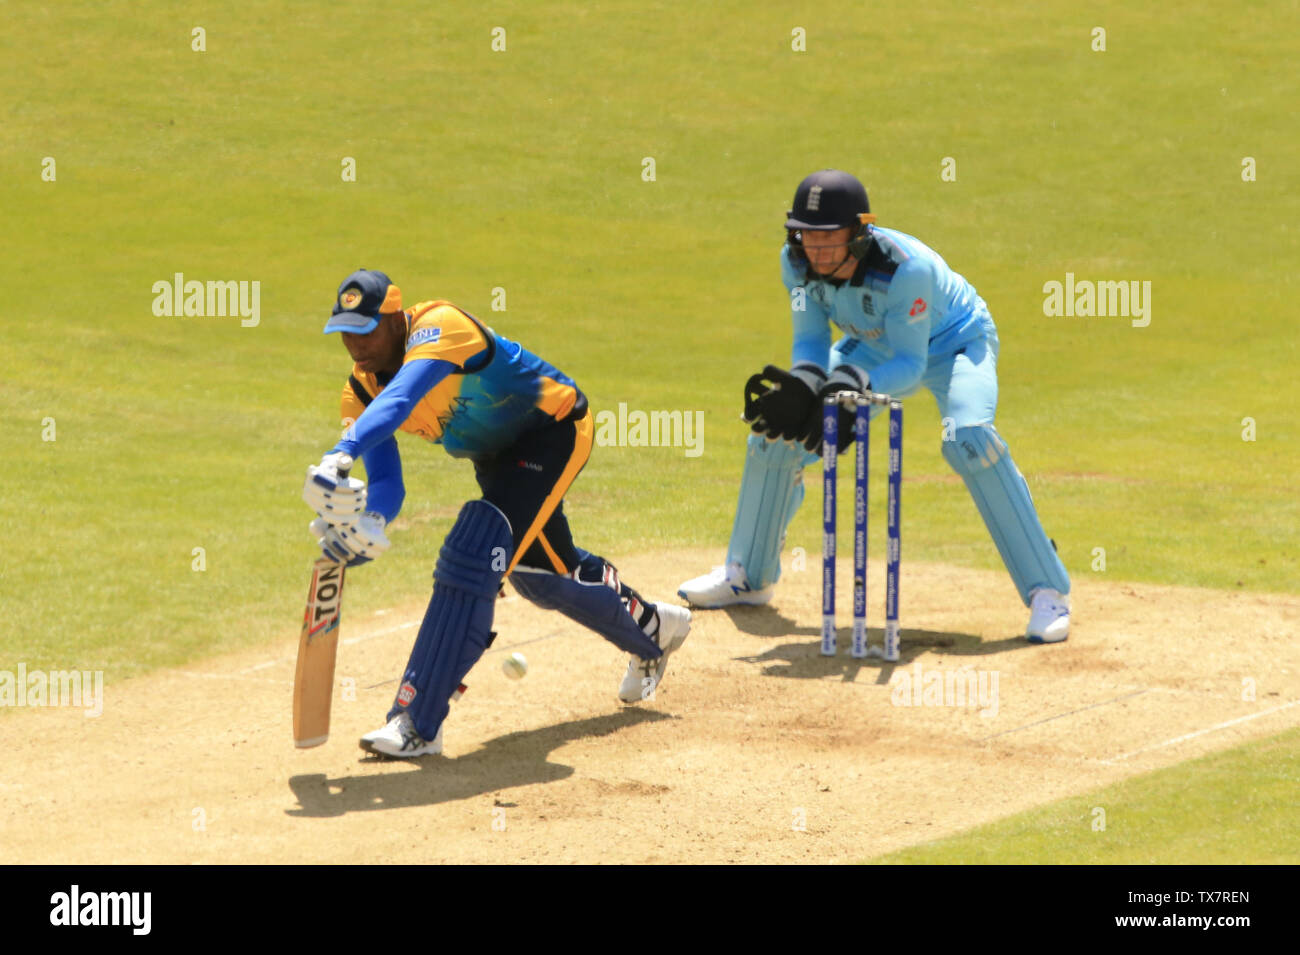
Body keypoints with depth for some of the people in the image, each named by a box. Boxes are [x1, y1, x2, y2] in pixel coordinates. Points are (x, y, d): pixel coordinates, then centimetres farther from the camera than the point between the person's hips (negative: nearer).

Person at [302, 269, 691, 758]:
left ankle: (417, 723, -29)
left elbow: (399, 398, -54)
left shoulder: (439, 326, -35)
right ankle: (650, 629, 54)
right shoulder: (360, 393, -11)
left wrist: (341, 454, -71)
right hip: (496, 456, 9)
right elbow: (386, 483, -17)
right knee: (538, 573, 25)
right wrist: (366, 522, -42)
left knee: (473, 554, -25)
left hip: (552, 428, -9)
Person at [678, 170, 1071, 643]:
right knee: (775, 430, 0)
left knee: (969, 440, -33)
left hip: (956, 344, -6)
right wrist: (804, 386, -33)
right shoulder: (797, 262, -23)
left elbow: (910, 365, -33)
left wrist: (849, 388, -49)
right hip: (873, 350, 6)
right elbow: (810, 341, -12)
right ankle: (749, 576, 23)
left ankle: (1047, 591, -26)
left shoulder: (906, 268, -39)